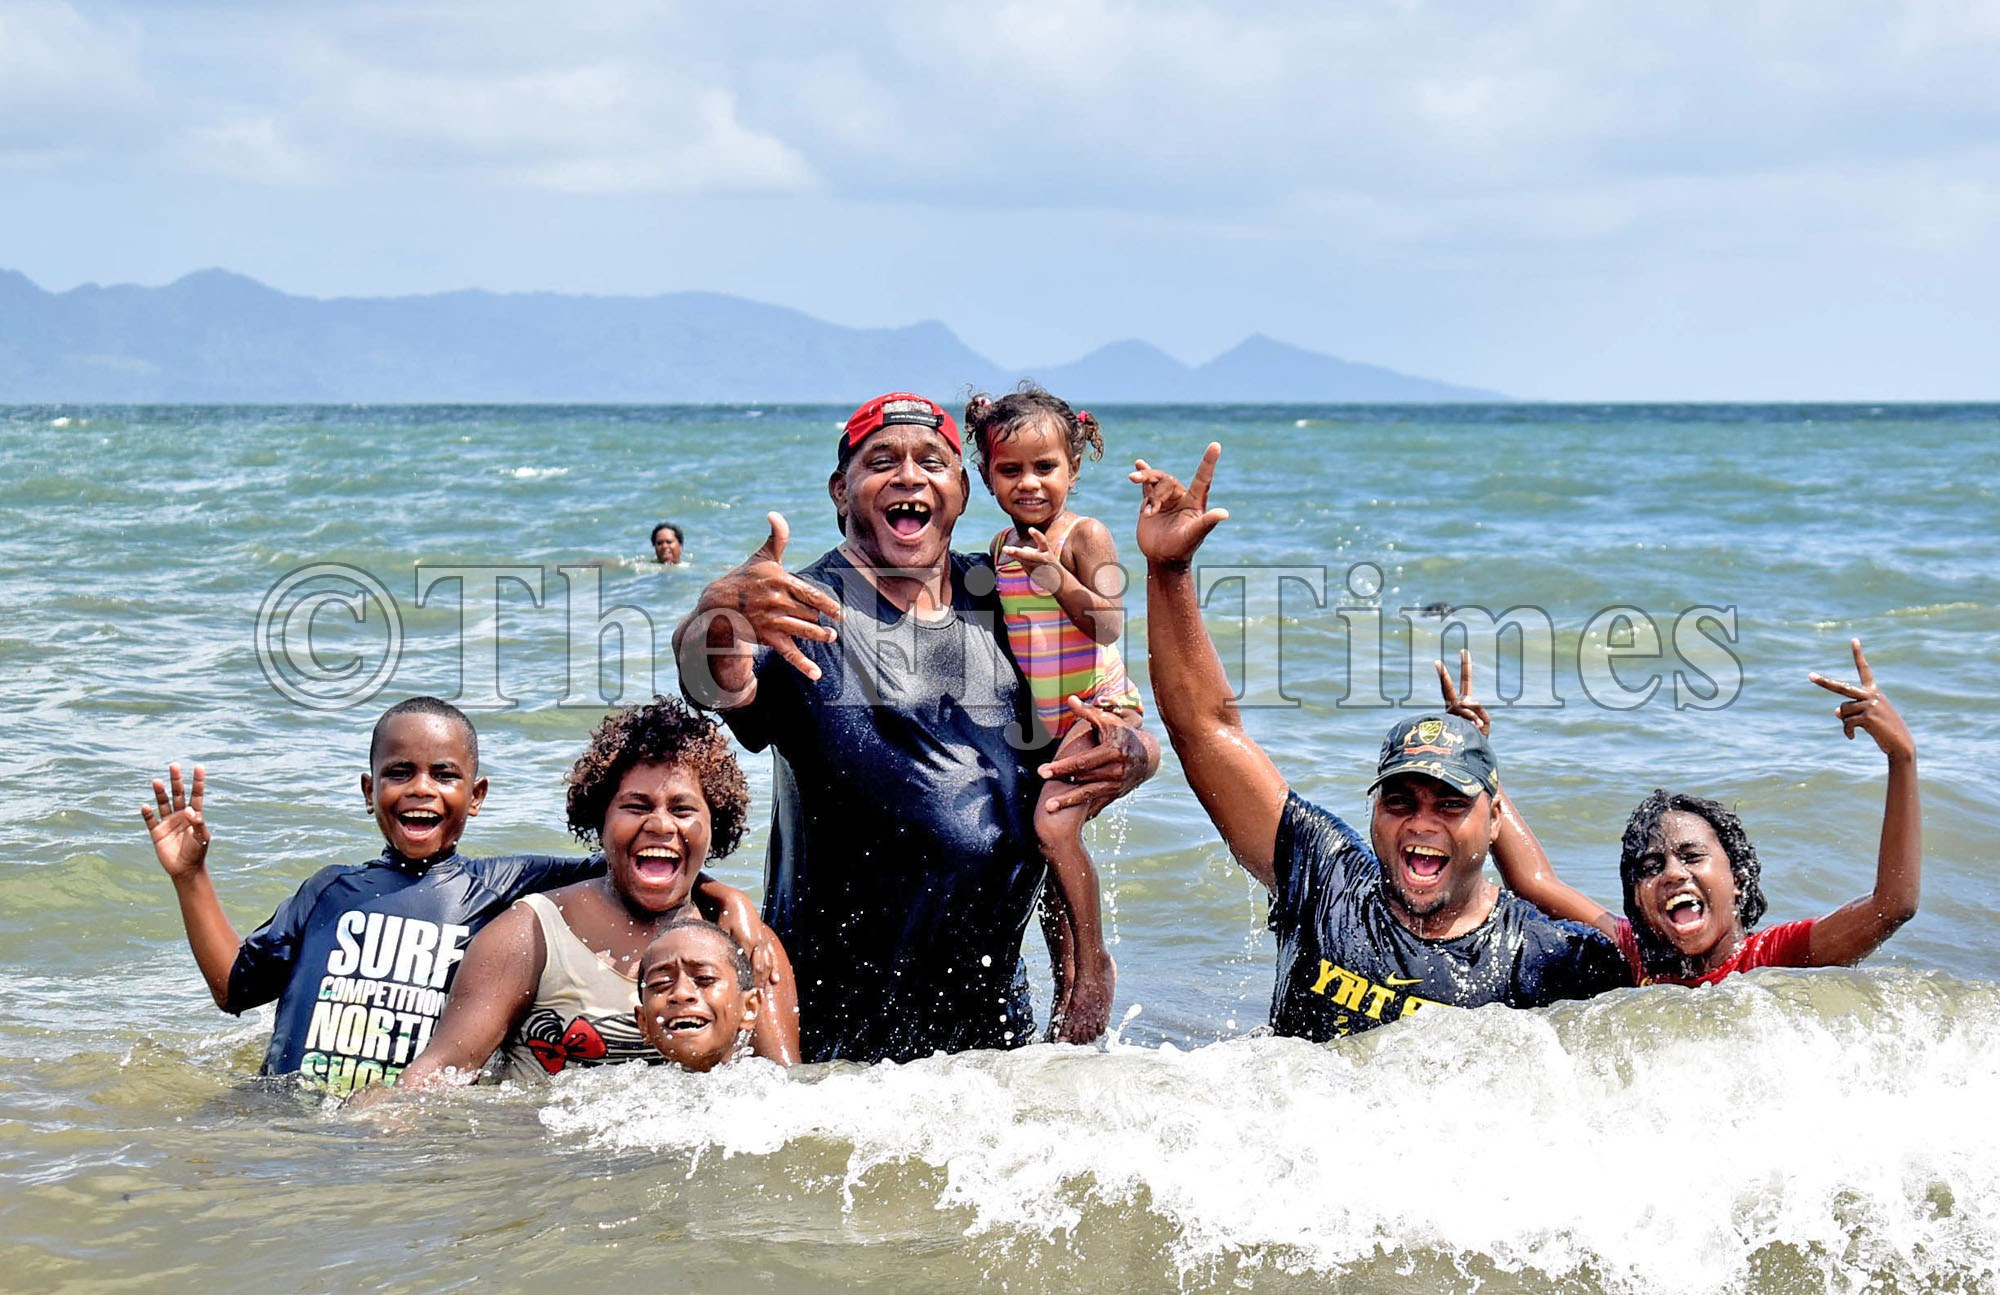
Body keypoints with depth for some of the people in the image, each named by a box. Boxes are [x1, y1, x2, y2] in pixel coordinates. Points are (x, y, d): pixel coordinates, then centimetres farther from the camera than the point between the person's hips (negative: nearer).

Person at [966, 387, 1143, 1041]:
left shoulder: (1085, 536, -11)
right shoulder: (1003, 546, 9)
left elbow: (1109, 623, -24)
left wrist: (1054, 574, -33)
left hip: (1097, 710, -8)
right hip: (1037, 722, 8)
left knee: (1054, 825, -25)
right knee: (1038, 850, 10)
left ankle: (1095, 961, -12)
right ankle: (1067, 987, 22)